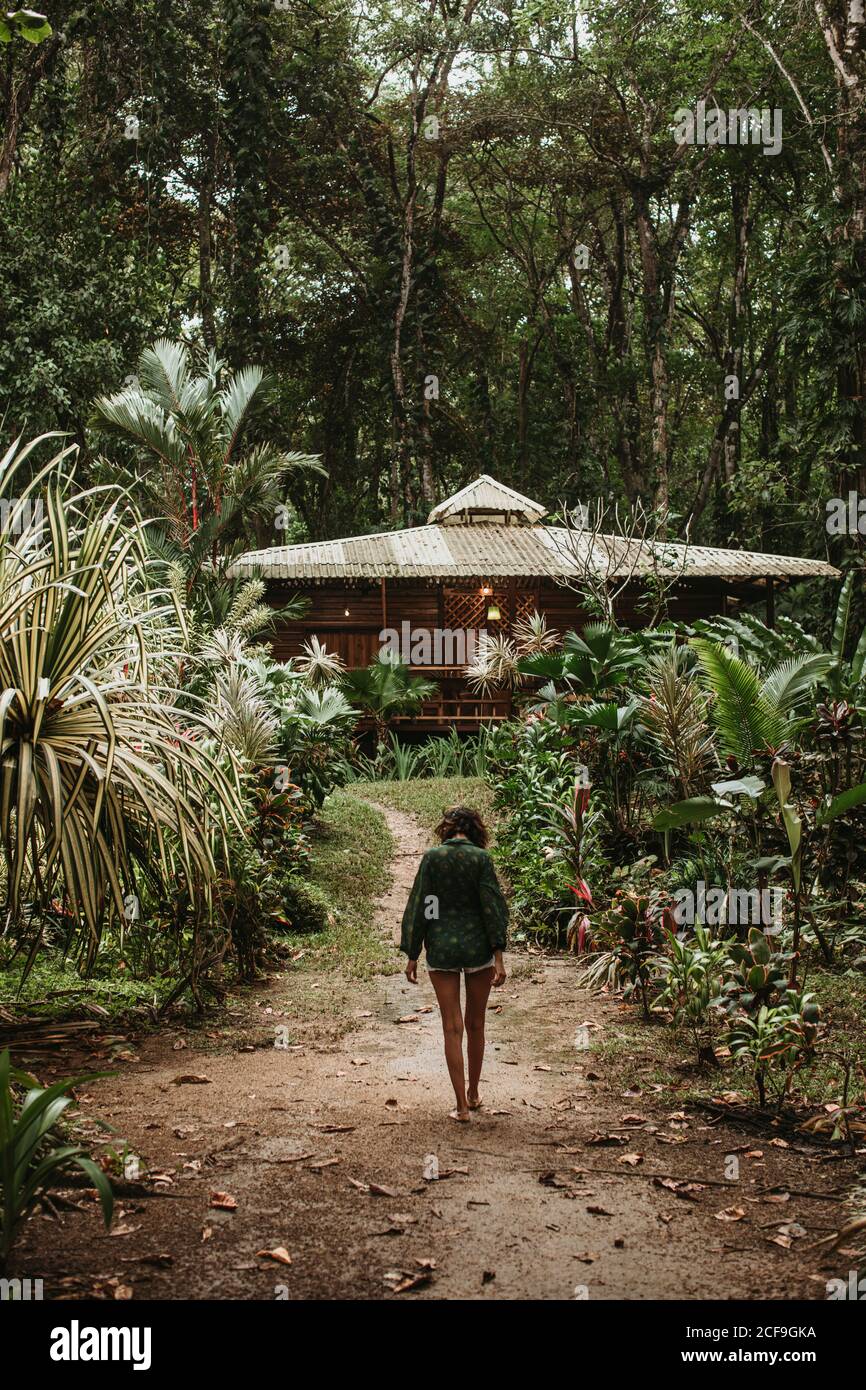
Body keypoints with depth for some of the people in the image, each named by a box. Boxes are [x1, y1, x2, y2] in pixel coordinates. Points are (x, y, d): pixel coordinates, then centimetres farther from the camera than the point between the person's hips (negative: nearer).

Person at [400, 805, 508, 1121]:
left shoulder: (431, 858, -2)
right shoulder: (480, 857, -4)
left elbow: (418, 906, -1)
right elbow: (492, 905, -8)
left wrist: (412, 955, 4)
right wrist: (498, 956, -6)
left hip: (441, 948, 0)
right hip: (478, 947, 0)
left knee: (452, 1027, 4)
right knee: (476, 1025, 15)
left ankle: (461, 1106, 2)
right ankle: (473, 1094, 28)